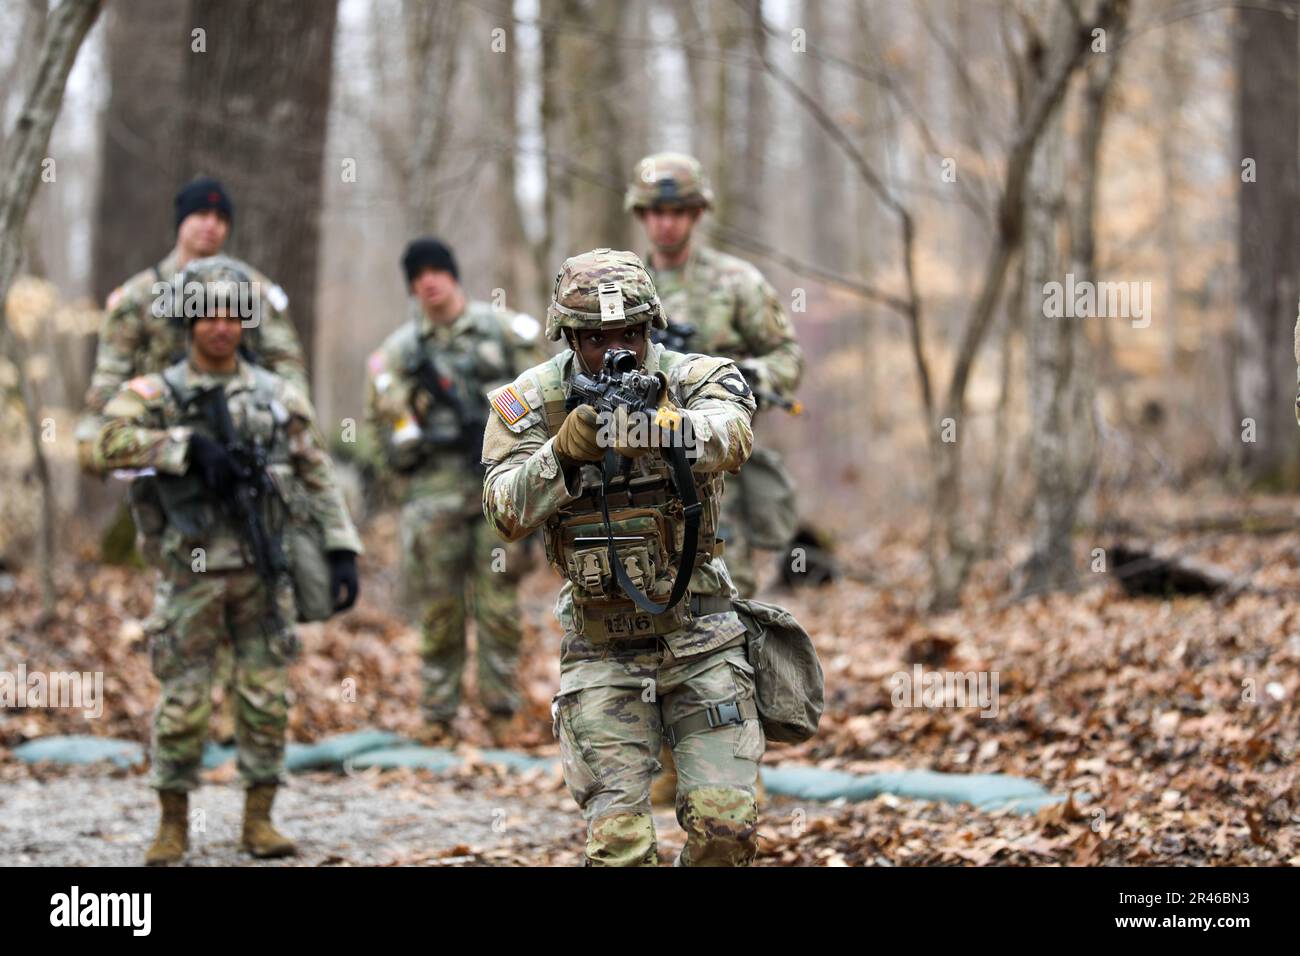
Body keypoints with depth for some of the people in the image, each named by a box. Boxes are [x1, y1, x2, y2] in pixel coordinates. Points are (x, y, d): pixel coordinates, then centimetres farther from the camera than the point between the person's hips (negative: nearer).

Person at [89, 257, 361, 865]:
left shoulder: (278, 397, 7)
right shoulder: (155, 394, 0)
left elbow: (319, 478, 9)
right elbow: (106, 447, -17)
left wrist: (342, 552, 0)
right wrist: (189, 445, -23)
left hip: (262, 569, 2)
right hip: (192, 570, -2)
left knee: (266, 697, 2)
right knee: (182, 702, 0)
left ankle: (258, 820, 12)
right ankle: (174, 823, 13)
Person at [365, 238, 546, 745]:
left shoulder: (502, 328, 7)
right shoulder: (400, 348, 9)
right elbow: (380, 418, 13)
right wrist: (401, 481, 7)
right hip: (434, 488, 1)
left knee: (497, 601, -2)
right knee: (439, 608, 1)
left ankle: (501, 711, 5)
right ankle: (438, 714, 8)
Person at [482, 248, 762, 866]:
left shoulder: (695, 379, -7)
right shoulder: (528, 403, -3)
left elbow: (731, 435, -31)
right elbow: (506, 514, -14)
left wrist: (656, 426, -52)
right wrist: (563, 452, -32)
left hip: (699, 636, 0)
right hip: (601, 647, 0)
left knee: (726, 826, -7)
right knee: (618, 842, -9)